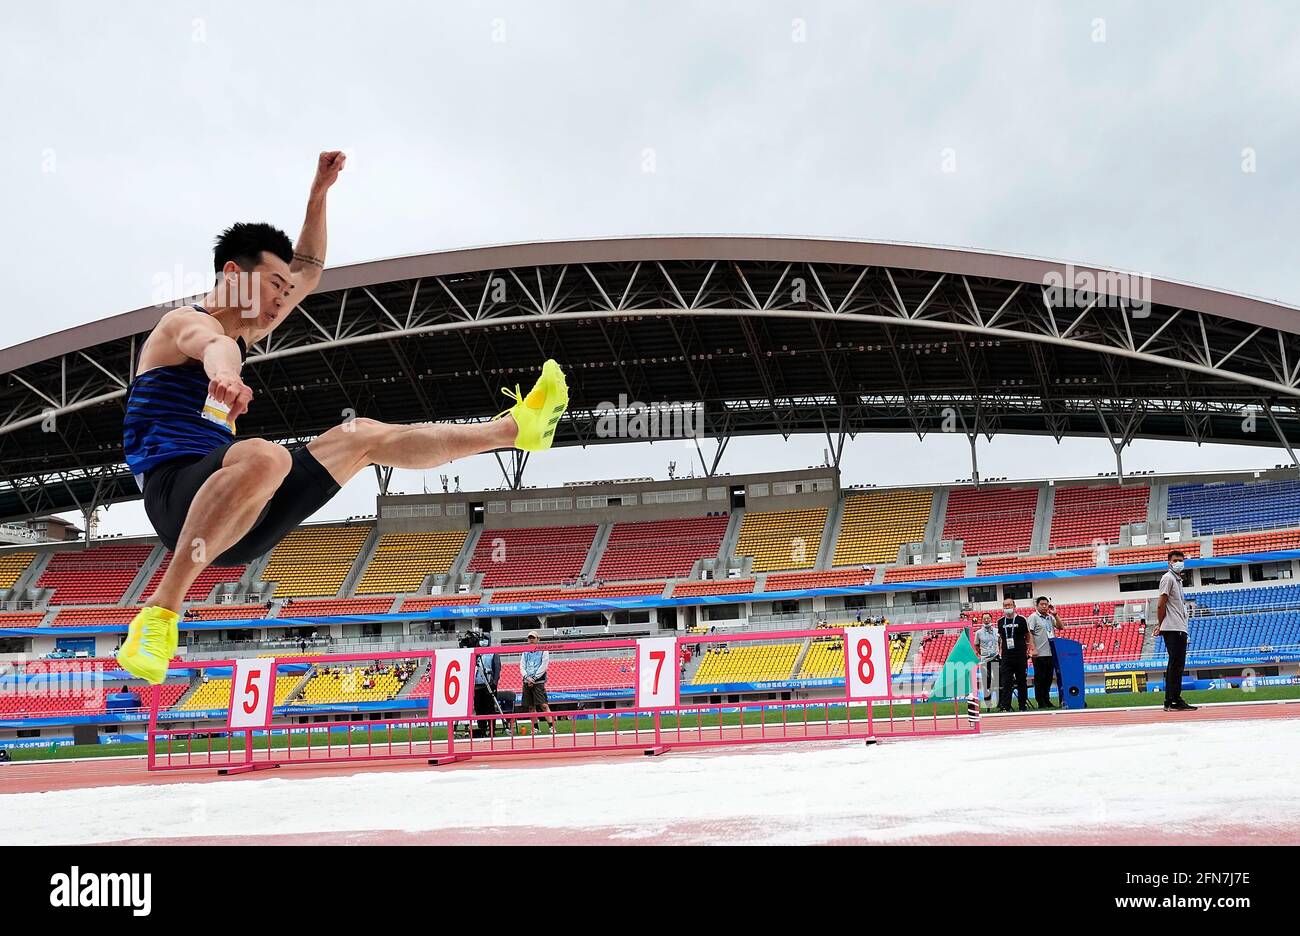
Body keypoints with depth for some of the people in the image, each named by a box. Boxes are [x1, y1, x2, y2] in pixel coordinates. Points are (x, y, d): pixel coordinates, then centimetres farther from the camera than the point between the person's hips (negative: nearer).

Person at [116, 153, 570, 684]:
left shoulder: (240, 335, 22)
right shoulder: (189, 323, -5)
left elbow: (308, 272, 33)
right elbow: (212, 347, -33)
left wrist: (319, 193, 26)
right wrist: (225, 375, -57)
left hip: (236, 529, 9)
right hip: (175, 490, -9)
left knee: (361, 437, 14)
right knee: (264, 456, -42)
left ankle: (514, 427, 21)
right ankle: (160, 612, -40)